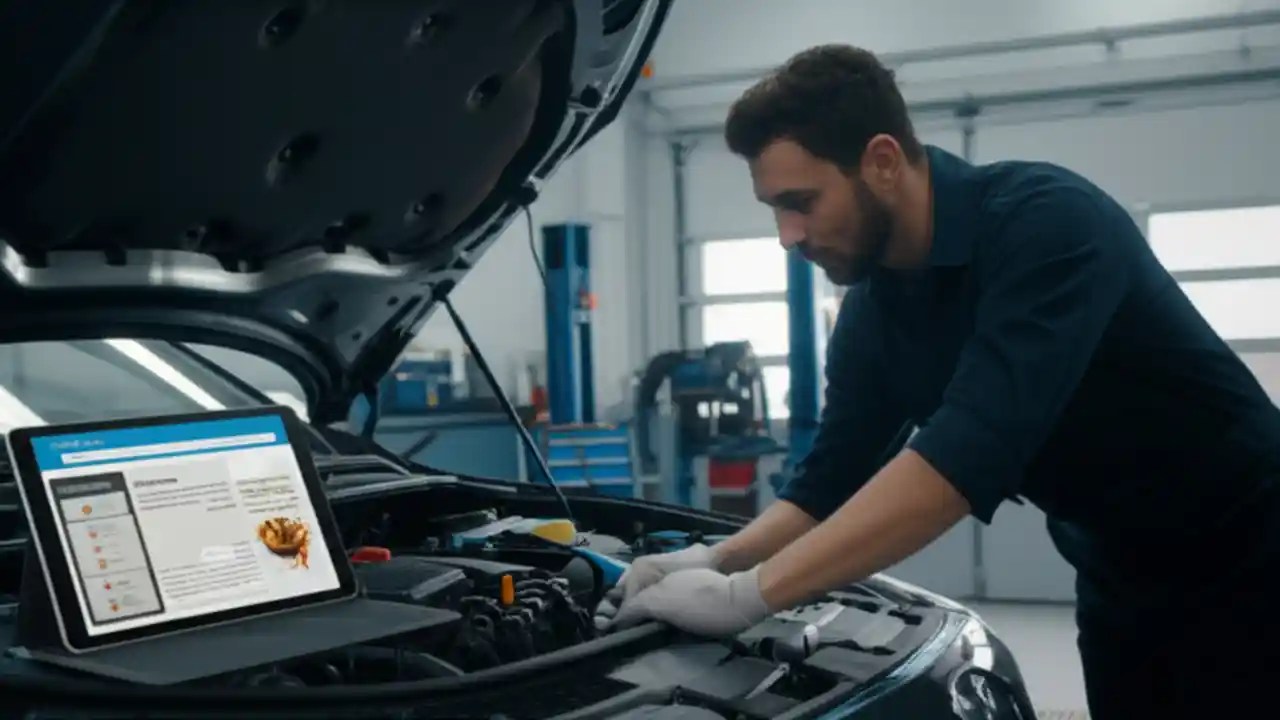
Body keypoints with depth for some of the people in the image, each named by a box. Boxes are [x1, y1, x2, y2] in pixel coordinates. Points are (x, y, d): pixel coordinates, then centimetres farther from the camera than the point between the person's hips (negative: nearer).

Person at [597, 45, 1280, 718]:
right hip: (1123, 583, 6)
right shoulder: (871, 312, -3)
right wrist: (717, 561, -14)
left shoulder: (1047, 220, -27)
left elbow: (969, 456, -38)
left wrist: (748, 594, -37)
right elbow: (834, 478, 5)